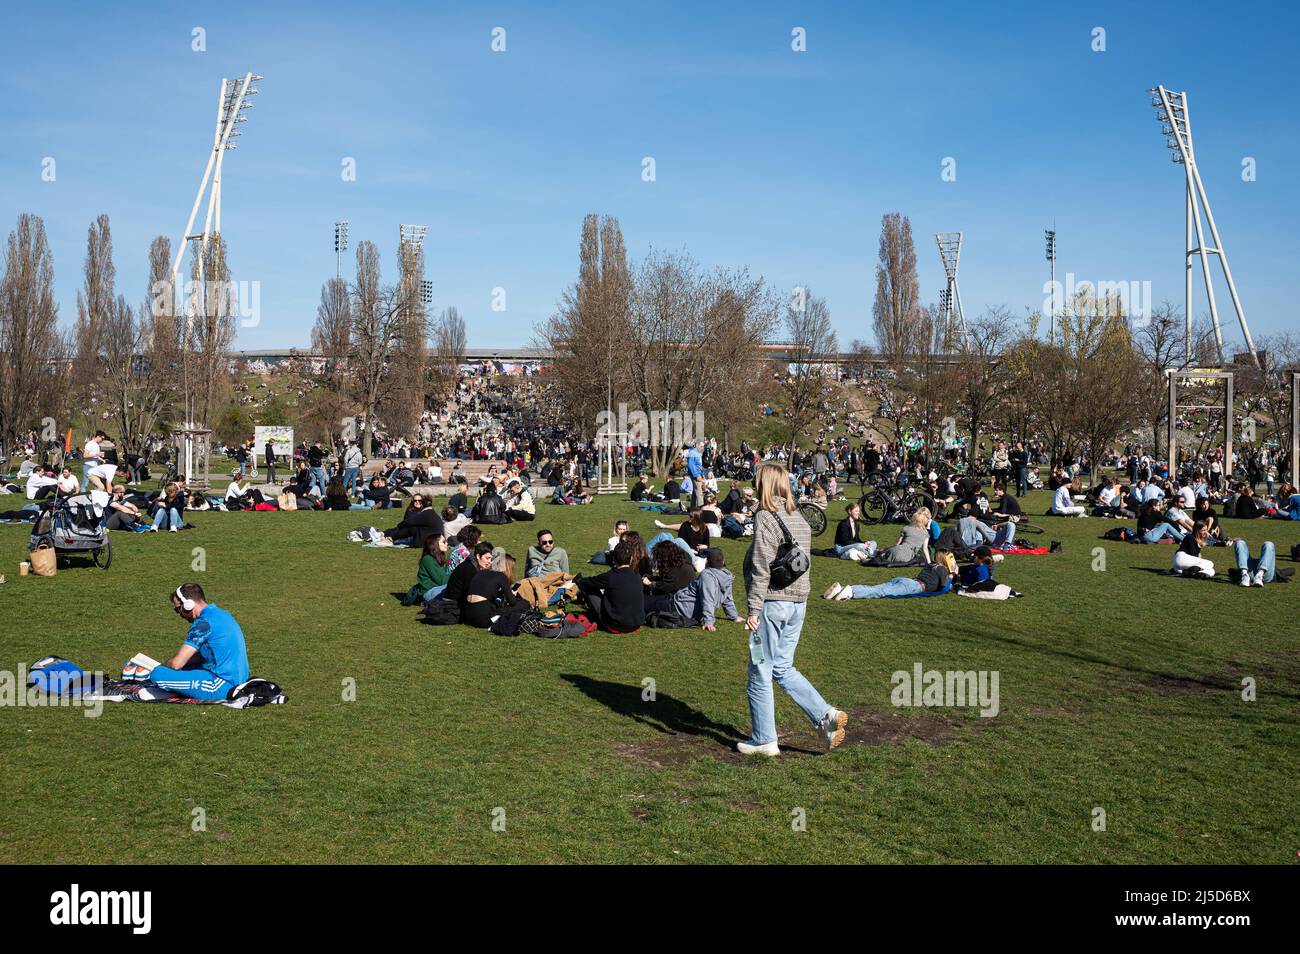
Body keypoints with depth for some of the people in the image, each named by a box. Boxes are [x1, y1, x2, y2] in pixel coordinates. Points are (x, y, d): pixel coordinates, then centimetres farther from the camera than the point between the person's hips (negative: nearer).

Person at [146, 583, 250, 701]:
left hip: (222, 685, -10)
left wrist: (161, 667, 5)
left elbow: (176, 664, -17)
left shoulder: (203, 623, -17)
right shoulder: (221, 613, 12)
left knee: (157, 675, -14)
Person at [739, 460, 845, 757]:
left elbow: (761, 568, -18)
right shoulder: (798, 518, 11)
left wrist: (753, 609, -16)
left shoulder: (765, 517, -13)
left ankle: (763, 740, 13)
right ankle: (826, 715, 6)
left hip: (772, 603, -8)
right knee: (783, 668, 18)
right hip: (798, 602, 8)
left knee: (760, 672, 5)